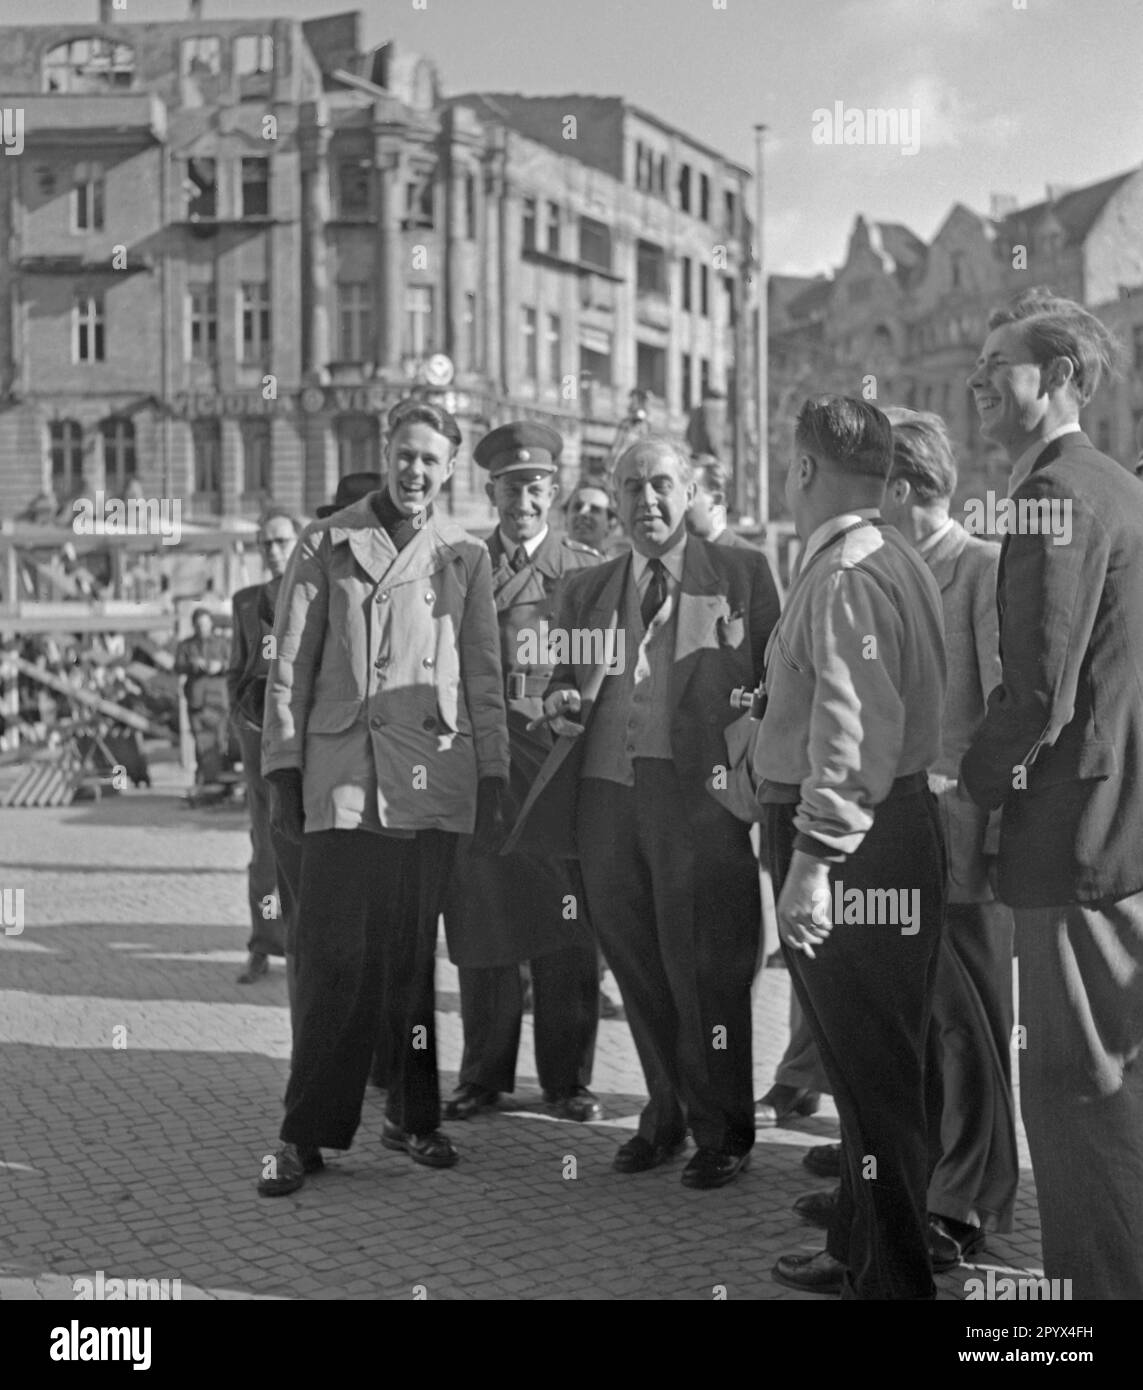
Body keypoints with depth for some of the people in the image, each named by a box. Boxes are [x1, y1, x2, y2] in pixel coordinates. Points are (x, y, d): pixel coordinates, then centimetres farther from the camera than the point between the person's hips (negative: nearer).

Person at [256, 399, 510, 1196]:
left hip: (434, 781, 2)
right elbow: (290, 667, 6)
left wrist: (492, 779, 6)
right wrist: (283, 772, 1)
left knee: (414, 957, 7)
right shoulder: (326, 547, 7)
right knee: (336, 960, -5)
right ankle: (307, 1135, 3)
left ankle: (413, 1116, 19)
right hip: (344, 775, -2)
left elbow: (486, 678, 11)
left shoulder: (466, 556, 11)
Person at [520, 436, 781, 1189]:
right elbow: (564, 688, 22)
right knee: (638, 970, 10)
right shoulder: (587, 590, 18)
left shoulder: (741, 575, 5)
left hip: (697, 796, -4)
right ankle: (667, 1114, 26)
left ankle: (722, 1133, 14)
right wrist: (562, 706, 0)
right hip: (606, 794, 4)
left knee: (705, 971, 0)